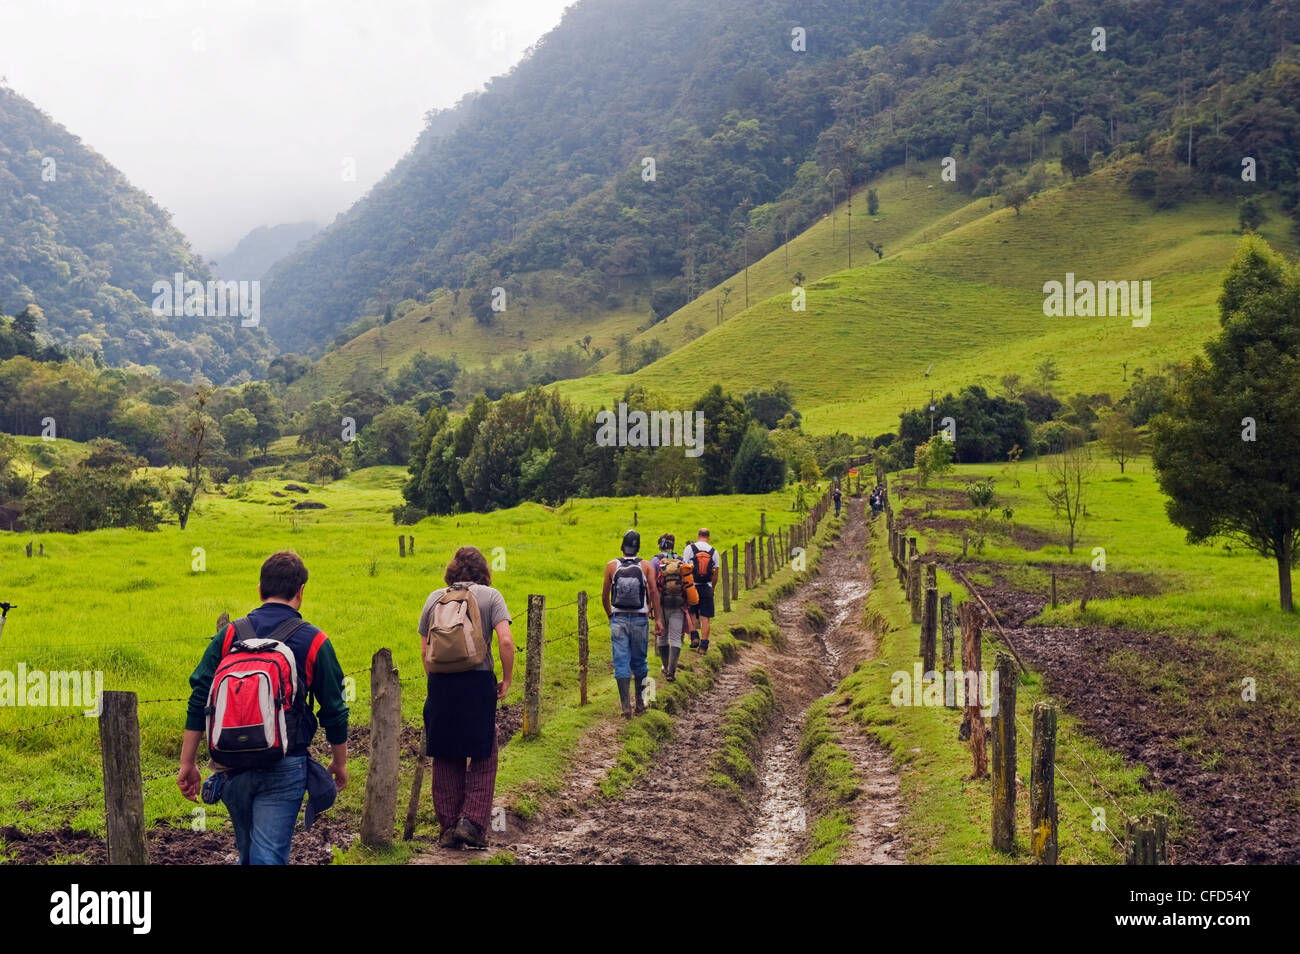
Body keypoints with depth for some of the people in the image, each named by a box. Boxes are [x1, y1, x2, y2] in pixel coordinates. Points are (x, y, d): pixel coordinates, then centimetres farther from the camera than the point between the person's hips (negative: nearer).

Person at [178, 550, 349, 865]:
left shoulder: (229, 635, 3)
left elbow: (199, 701, 2)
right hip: (283, 768, -3)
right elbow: (334, 711, 3)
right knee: (268, 856, -3)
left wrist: (187, 763, 8)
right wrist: (340, 763, 17)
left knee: (247, 852, 21)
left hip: (231, 765, 3)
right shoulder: (313, 642, -3)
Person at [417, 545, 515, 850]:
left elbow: (424, 651, 10)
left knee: (445, 759, 12)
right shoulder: (490, 596, 0)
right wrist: (507, 679, 0)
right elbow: (505, 641, -11)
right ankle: (472, 821, -4)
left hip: (440, 684, 3)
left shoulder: (434, 598, 10)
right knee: (483, 757, 8)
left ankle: (448, 828, 15)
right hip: (478, 682, -3)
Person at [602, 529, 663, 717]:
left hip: (618, 619, 0)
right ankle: (640, 702, 22)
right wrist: (658, 619, -9)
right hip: (640, 619, 1)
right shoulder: (646, 566, -2)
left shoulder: (611, 566, -1)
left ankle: (625, 704, -6)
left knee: (621, 661, 2)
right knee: (639, 661, 14)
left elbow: (605, 596, 3)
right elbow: (654, 592, -10)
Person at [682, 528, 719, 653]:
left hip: (692, 586, -2)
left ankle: (694, 636, -4)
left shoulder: (689, 548, -2)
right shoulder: (713, 552, 5)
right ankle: (704, 645, 2)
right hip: (707, 588, 2)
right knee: (705, 617, 4)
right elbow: (715, 574, 7)